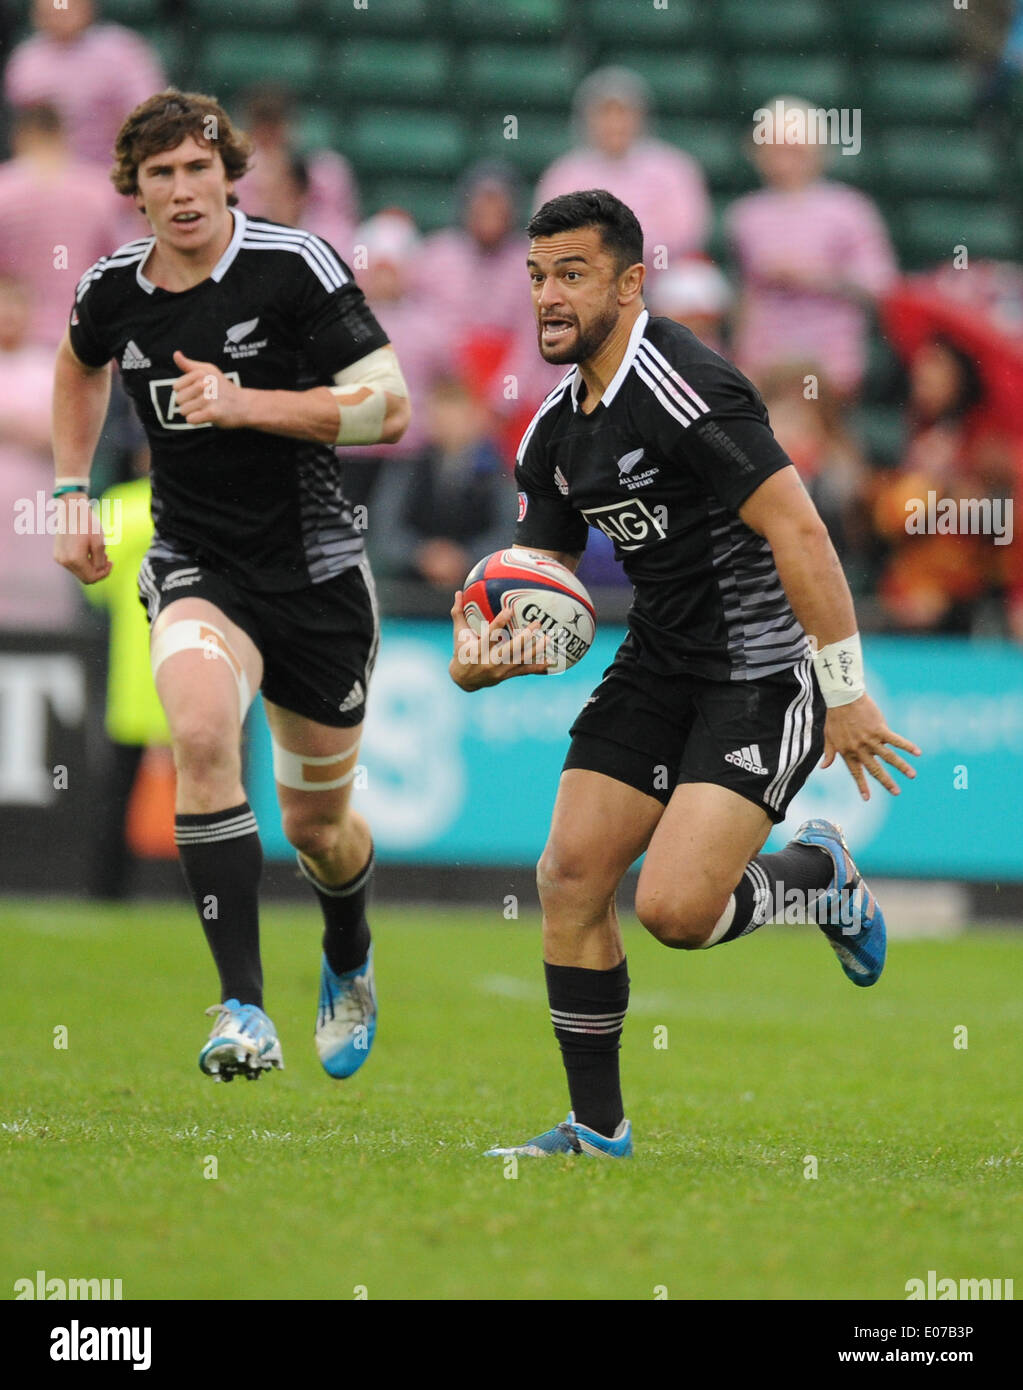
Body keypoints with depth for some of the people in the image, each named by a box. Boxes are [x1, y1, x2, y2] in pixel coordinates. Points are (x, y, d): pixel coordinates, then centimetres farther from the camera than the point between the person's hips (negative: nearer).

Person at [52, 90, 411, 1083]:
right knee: (202, 731, -31)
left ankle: (348, 964, 47)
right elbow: (80, 364, 25)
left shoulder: (294, 266, -14)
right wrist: (70, 492, 19)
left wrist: (244, 404, -24)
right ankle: (242, 1008, -31)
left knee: (316, 825, 10)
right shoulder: (113, 290, 0)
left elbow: (387, 406, -16)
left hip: (314, 571, -1)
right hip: (196, 565, 2)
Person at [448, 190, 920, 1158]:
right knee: (570, 878, -3)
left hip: (764, 672, -8)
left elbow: (798, 533, -23)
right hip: (658, 667, 8)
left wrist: (845, 694, -23)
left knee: (673, 910, -19)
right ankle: (597, 1129, 10)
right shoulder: (554, 432, 8)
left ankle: (820, 878, 14)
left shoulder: (686, 388, -20)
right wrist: (488, 655, -10)